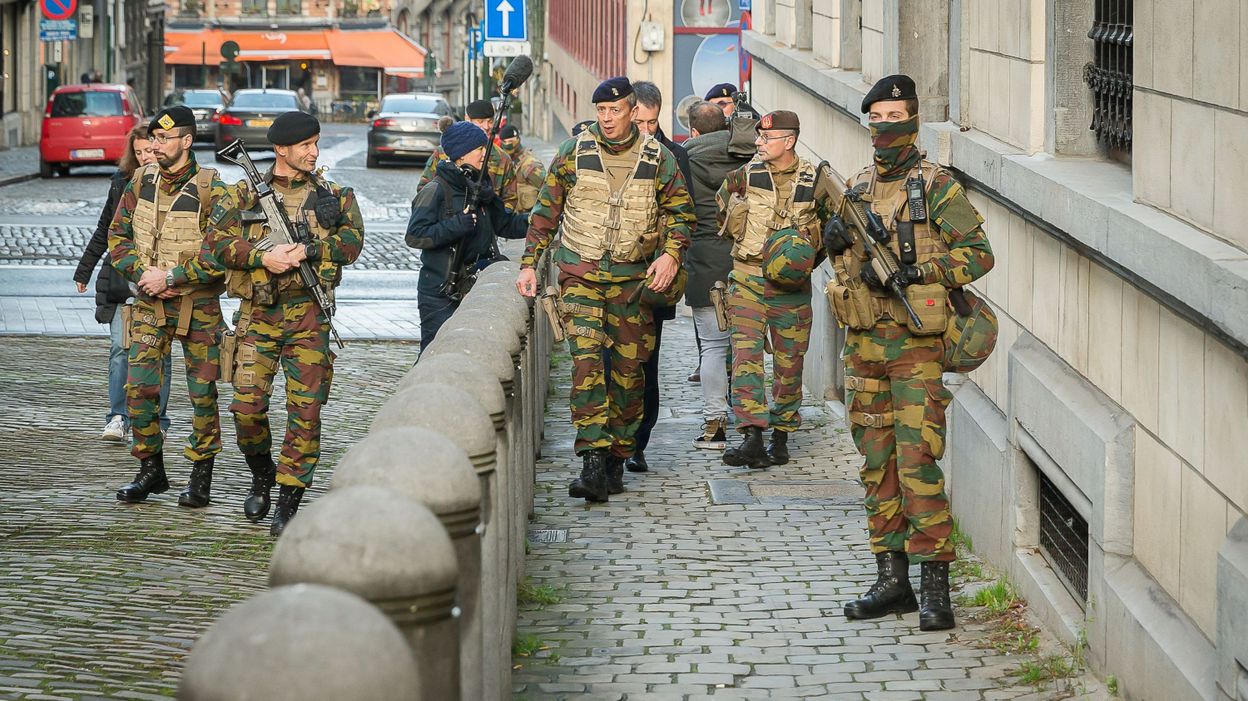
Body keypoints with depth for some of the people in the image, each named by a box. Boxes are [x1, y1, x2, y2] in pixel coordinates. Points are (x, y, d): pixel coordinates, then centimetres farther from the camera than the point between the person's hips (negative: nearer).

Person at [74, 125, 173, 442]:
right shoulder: (122, 183, 9)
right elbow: (105, 230, 19)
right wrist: (84, 270, 22)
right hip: (123, 279, 3)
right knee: (120, 349, -5)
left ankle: (156, 421, 10)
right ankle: (118, 418, -5)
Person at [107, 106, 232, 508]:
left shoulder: (211, 191, -12)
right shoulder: (141, 182, 4)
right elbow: (118, 236, 9)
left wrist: (171, 276, -18)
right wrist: (143, 274, -7)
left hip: (198, 305, -4)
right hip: (150, 304, 4)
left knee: (202, 392, 2)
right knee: (139, 387, -3)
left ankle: (201, 475, 14)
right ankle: (151, 471, 10)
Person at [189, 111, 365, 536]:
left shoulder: (334, 197, 9)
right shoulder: (246, 195, 7)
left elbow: (351, 242, -3)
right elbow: (216, 242, -2)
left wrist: (307, 251, -16)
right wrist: (262, 257, -16)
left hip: (309, 315, 0)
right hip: (258, 313, 0)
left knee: (305, 409, -5)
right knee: (247, 406, -4)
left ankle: (289, 500, 2)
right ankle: (262, 476, 23)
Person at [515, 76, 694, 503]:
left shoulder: (658, 159, 3)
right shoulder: (574, 153, 3)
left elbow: (680, 211, 10)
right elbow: (546, 210, 10)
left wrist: (671, 253, -8)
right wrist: (529, 263, 6)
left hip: (632, 278, 1)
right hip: (580, 275, -1)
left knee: (628, 370, 4)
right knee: (587, 361, -16)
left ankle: (616, 461, 16)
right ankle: (593, 463, -23)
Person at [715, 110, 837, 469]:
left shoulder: (815, 182, -1)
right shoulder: (745, 175, 0)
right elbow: (720, 207, 19)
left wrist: (809, 255, 2)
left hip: (792, 287, 0)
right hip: (747, 281, 0)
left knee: (789, 365, 7)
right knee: (746, 357, -14)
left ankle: (781, 436, 21)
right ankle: (752, 437, -21)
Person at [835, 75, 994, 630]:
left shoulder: (936, 186, -5)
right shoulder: (857, 187, 13)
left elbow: (979, 253, -9)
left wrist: (917, 272, -20)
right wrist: (839, 245, -3)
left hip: (916, 343, -6)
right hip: (864, 341, 6)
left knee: (917, 464, -12)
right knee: (877, 464, 8)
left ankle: (936, 588, -9)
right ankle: (891, 579, 15)